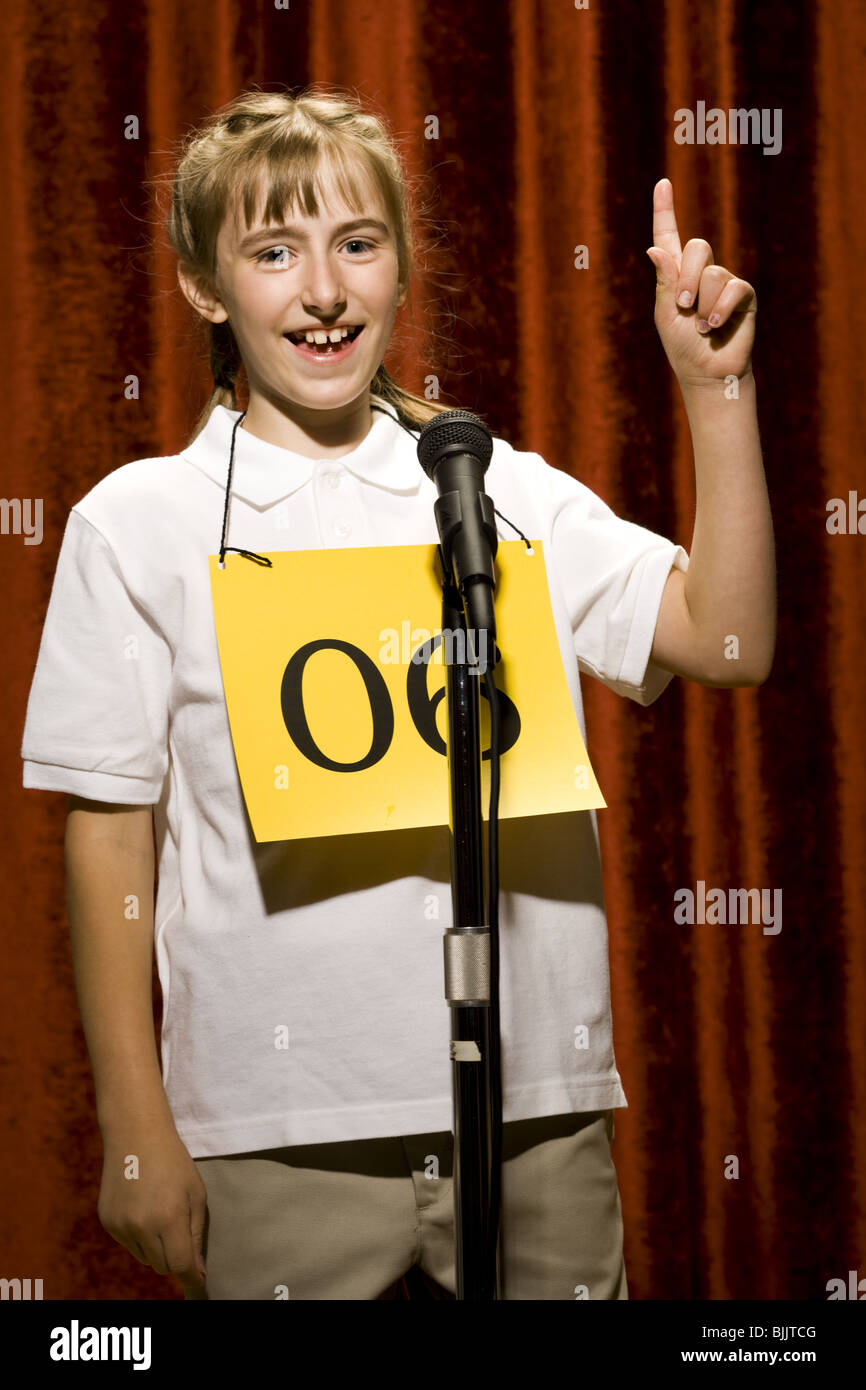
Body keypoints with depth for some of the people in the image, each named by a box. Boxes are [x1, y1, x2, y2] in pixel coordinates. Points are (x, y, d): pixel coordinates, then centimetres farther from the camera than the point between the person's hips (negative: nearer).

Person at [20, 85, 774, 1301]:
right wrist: (136, 1130, -1)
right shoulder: (140, 522, 1)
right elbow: (111, 831, 1)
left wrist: (716, 387, -5)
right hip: (279, 1130, -2)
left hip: (539, 1107, 2)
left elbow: (729, 640, 1)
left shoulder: (503, 490, 8)